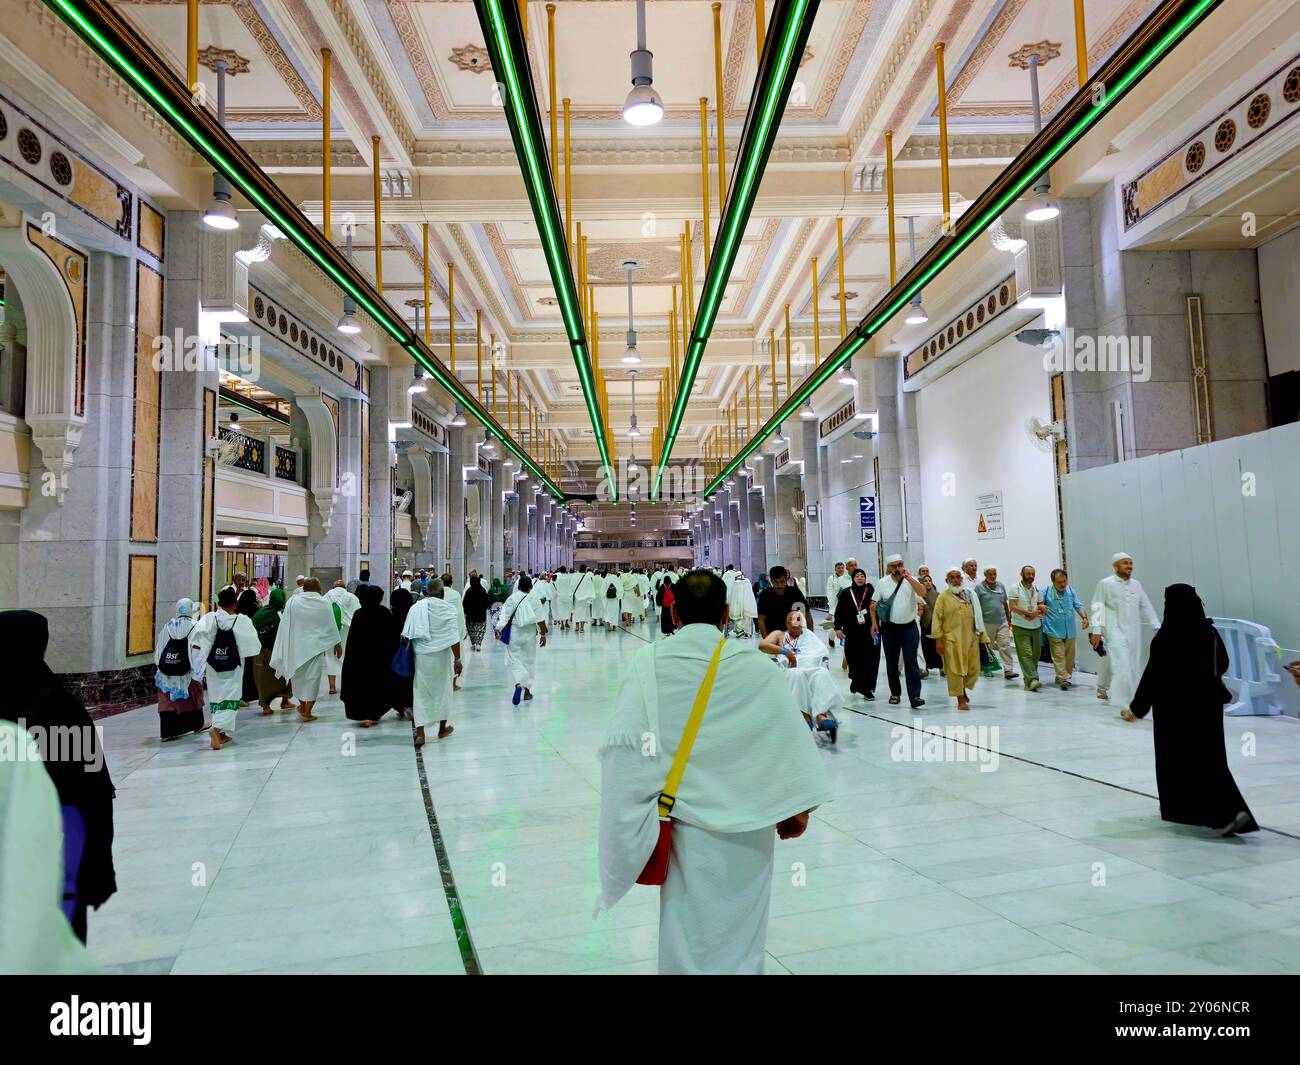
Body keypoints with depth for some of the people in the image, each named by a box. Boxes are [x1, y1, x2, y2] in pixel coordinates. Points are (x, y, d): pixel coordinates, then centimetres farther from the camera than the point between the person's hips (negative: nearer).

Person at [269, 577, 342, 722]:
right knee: (313, 677, 3)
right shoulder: (324, 603, -5)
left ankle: (302, 705, 29)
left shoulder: (292, 602, -2)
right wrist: (337, 644, 14)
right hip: (316, 646, -2)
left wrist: (284, 648, 10)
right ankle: (307, 711, 3)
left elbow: (285, 625, 1)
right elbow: (331, 625, 2)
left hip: (296, 646, 2)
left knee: (298, 676, 18)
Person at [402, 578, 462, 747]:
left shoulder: (416, 607, 0)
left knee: (420, 693, 8)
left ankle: (420, 733, 1)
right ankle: (442, 728, 30)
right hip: (441, 656, -1)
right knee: (442, 690, 17)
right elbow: (454, 638, -13)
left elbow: (407, 635, 1)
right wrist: (457, 660, -8)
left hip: (420, 656, 1)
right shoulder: (449, 608, -9)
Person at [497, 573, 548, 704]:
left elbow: (504, 616, -9)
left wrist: (499, 630, -2)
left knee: (515, 660, 3)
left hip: (514, 635, 0)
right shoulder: (533, 600, -7)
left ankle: (518, 685, -23)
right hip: (529, 635, 1)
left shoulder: (511, 599, -6)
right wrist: (543, 635, -1)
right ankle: (527, 691, 19)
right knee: (528, 661, 13)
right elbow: (540, 620, -8)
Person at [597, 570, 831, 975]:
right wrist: (799, 807, 4)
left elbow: (621, 743, -13)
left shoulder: (649, 663, -10)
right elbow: (792, 738, -5)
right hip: (749, 824, 1)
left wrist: (630, 819, -5)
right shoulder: (754, 665, -8)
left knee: (688, 928, 15)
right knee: (740, 925, 18)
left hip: (687, 823, 0)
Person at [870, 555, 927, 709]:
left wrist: (907, 577, -22)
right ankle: (895, 693, 24)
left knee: (911, 662, -7)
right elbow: (873, 605, 6)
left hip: (909, 627, -2)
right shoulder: (883, 583, 2)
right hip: (889, 628, 2)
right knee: (891, 662, 10)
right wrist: (874, 622, -3)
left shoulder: (911, 580, 0)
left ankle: (915, 696, -8)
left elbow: (922, 593, -20)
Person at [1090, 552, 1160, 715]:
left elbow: (1146, 606, 13)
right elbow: (1097, 608, -5)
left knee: (1134, 667, 11)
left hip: (1134, 632, 6)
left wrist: (1157, 625, 6)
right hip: (1116, 631, -6)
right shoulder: (1105, 584, -4)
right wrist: (1096, 631, -10)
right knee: (1122, 666, -14)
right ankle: (1126, 705, -12)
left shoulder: (1136, 584, 11)